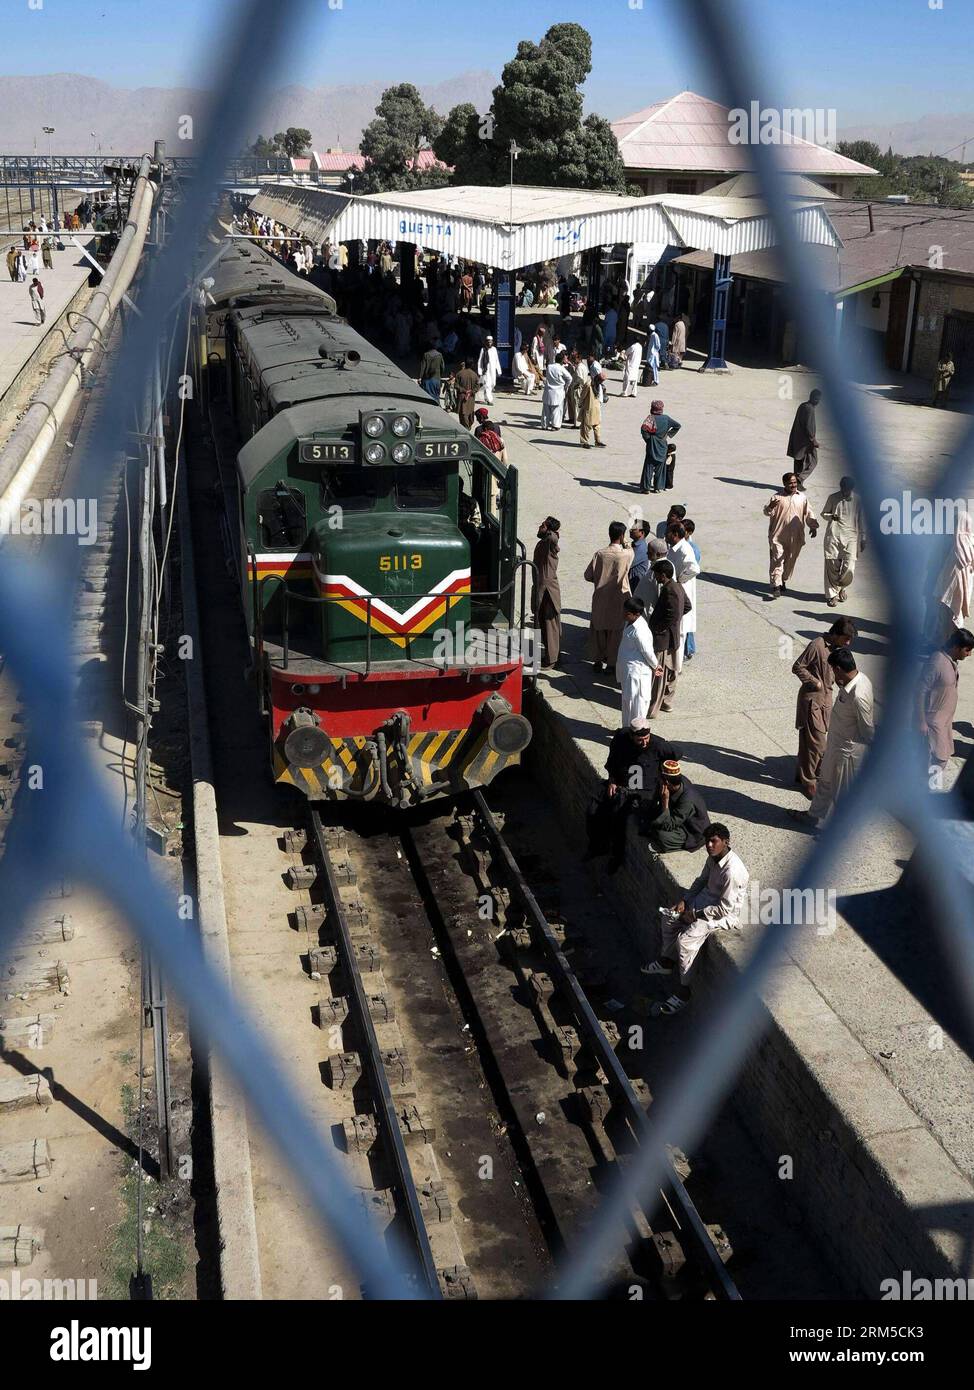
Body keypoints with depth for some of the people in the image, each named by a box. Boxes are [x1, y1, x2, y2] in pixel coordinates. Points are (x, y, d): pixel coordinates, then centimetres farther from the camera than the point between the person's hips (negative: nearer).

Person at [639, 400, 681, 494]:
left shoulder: (651, 418, -11)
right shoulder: (666, 418, 0)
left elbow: (644, 428, -25)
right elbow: (677, 425, 5)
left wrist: (647, 439, -11)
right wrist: (668, 434, 7)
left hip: (652, 446, -3)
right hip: (662, 447, 3)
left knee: (649, 467, 2)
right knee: (660, 467, 12)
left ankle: (646, 487, 0)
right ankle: (658, 487, 13)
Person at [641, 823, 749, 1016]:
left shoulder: (732, 871, -31)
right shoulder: (713, 858, -3)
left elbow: (725, 908, -28)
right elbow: (701, 881, 14)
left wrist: (695, 914, -19)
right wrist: (684, 900, 1)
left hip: (725, 915, -10)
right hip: (706, 900, 10)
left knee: (684, 940, -23)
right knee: (668, 917, 13)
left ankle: (683, 993, -10)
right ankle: (666, 962, 31)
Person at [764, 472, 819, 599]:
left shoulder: (802, 497, 7)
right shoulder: (777, 497, -3)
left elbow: (808, 513, 12)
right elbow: (767, 513, -6)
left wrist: (813, 526, 3)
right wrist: (770, 507, -28)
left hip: (795, 537, 3)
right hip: (778, 536, -3)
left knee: (790, 561, 12)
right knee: (777, 560, -9)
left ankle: (783, 581, 33)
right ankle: (776, 587, -10)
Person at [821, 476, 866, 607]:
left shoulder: (858, 500, 3)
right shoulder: (833, 498, 2)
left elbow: (861, 520, 11)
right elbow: (824, 513, 12)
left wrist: (863, 539, 10)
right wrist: (831, 516, -11)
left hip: (851, 537, 0)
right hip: (833, 536, 0)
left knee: (849, 567, -10)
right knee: (832, 566, -3)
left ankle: (843, 588, 20)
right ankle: (832, 594, 13)